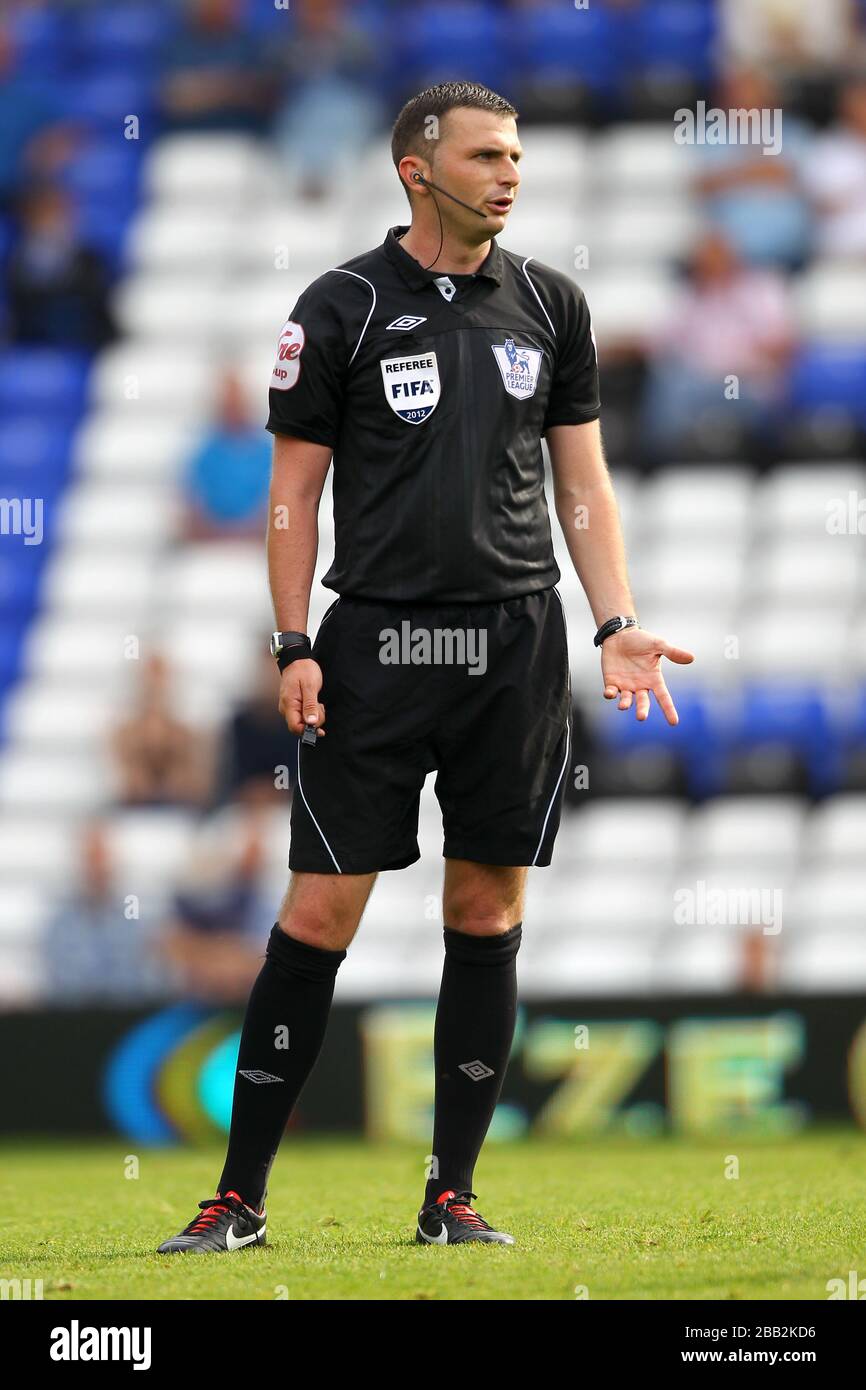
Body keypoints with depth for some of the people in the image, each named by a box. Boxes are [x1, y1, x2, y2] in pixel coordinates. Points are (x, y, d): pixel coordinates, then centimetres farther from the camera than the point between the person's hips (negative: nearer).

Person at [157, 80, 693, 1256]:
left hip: (517, 637, 3)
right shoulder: (342, 307, 0)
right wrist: (295, 647, -6)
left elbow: (583, 478, 13)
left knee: (488, 913, 4)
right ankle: (240, 1196, 0)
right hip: (377, 636, -3)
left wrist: (616, 622, 2)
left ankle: (452, 1194, 12)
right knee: (321, 913, -5)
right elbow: (296, 487, 2)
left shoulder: (551, 304, 9)